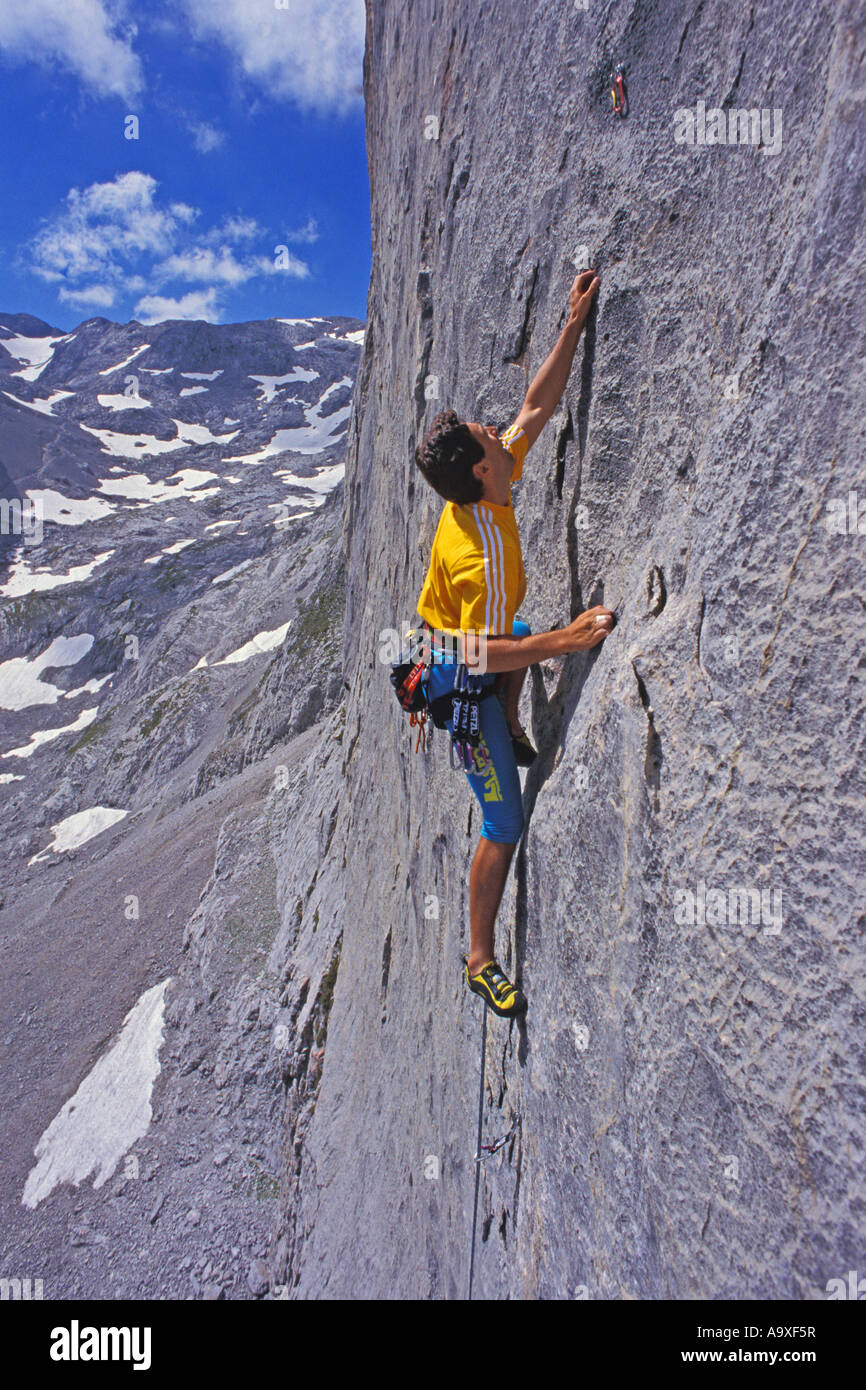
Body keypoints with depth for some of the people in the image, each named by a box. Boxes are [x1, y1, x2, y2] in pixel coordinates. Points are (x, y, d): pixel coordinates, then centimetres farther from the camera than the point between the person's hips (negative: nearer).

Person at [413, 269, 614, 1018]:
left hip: (462, 653, 9)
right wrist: (567, 640, -37)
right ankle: (482, 961, 13)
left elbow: (536, 409, 0)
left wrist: (573, 326, -2)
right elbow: (485, 653, -35)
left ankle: (513, 731, 30)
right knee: (505, 824, -2)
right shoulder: (483, 553, -34)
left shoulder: (483, 491, -8)